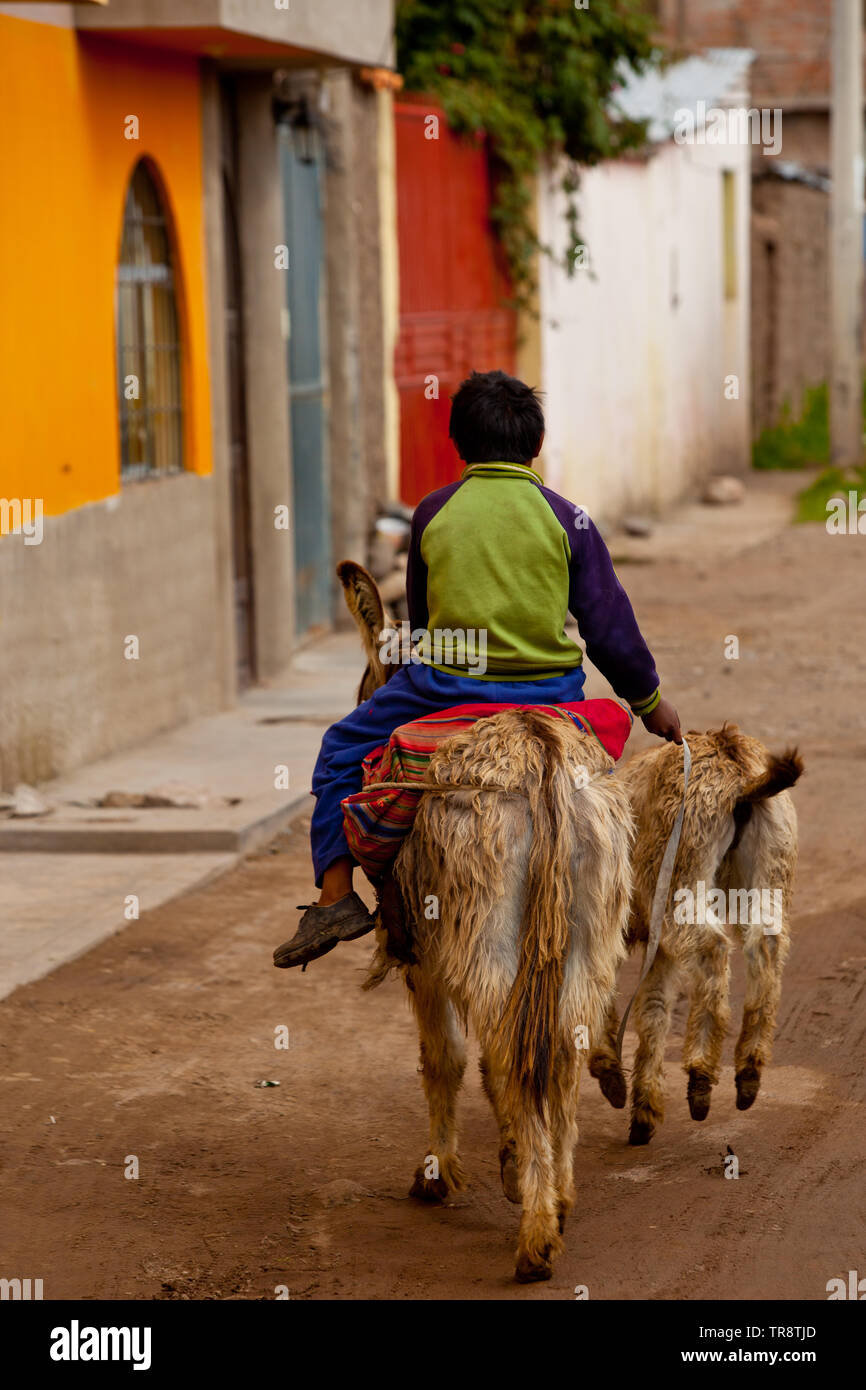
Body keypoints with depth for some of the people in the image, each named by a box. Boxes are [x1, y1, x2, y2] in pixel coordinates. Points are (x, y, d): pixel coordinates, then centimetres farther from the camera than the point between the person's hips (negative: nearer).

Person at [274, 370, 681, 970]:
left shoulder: (432, 513, 3)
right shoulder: (566, 519, -1)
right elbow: (610, 627, 1)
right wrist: (649, 700, 15)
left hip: (443, 687, 0)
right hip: (547, 692, 0)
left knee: (342, 751, 21)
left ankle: (336, 895, 10)